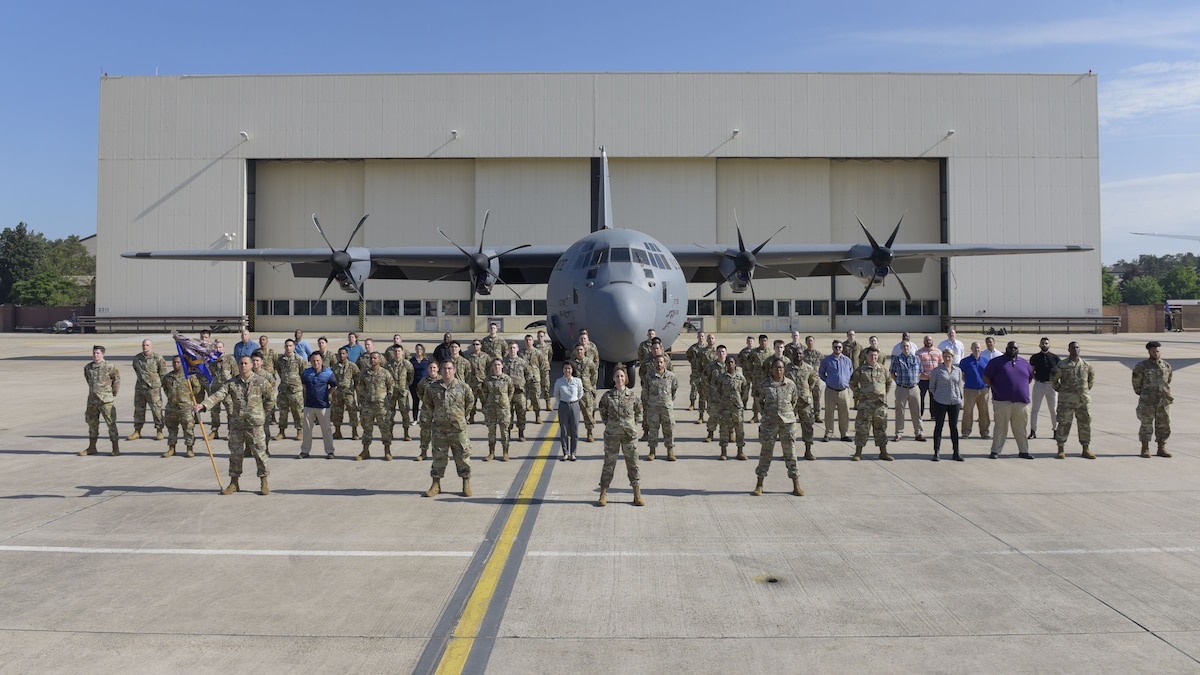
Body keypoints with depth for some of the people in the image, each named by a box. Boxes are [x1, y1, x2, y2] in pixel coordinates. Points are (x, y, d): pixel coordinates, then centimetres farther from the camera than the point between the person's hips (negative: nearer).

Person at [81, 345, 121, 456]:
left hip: (106, 401, -6)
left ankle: (116, 448, 3)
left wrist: (113, 394, 3)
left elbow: (117, 380, -1)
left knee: (111, 424, -3)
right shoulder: (87, 368, 7)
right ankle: (91, 448, 23)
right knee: (92, 424, 12)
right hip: (92, 400, 6)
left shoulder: (109, 367, -9)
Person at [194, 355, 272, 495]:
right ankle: (234, 483, 22)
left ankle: (264, 484, 11)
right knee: (235, 453, 10)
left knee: (260, 453, 1)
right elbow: (217, 395, -11)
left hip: (255, 424, -3)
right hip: (236, 424, 3)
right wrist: (202, 405, -26)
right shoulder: (231, 383, 1)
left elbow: (269, 399, 8)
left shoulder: (261, 382, -3)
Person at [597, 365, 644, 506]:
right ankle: (603, 494, 13)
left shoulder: (633, 395, 0)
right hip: (612, 435, 0)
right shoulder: (608, 396, -2)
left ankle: (637, 495, 14)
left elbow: (639, 411, 14)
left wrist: (634, 425, 8)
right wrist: (609, 424, 6)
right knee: (609, 463, 5)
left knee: (633, 463, 5)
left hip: (629, 434, 0)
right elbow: (603, 412, 12)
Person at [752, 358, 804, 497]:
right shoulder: (764, 385, -3)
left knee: (790, 453, 4)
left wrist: (789, 412, 13)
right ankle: (759, 485, 11)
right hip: (769, 423, -1)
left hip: (788, 422, 1)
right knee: (766, 453, 3)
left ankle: (796, 486, 12)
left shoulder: (791, 385, 1)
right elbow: (758, 399, 13)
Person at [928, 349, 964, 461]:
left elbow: (959, 387, 16)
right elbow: (931, 387, 3)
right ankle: (936, 452, 9)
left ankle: (956, 452, 14)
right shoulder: (937, 371, -1)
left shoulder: (958, 370, 8)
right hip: (940, 402, -3)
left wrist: (960, 401, 12)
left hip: (954, 402, 3)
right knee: (938, 426, 3)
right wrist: (932, 404, -2)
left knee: (954, 427, 8)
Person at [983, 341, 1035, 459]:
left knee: (1020, 428, 9)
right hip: (1002, 401, -4)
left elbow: (1030, 378, 26)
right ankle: (995, 451, 5)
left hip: (1021, 401, 4)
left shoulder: (1025, 363, 14)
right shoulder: (996, 362, 0)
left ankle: (1023, 451, 18)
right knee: (1001, 427, -1)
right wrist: (997, 388, -2)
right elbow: (986, 378, 1)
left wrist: (1021, 388, 14)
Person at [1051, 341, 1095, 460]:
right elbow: (1053, 380, 3)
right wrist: (1060, 391, 3)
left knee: (1085, 424, 7)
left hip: (1084, 399, 4)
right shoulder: (1062, 365, -3)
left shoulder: (1086, 365, 8)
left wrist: (1086, 390, 17)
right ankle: (1061, 450, 6)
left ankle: (1085, 450, 16)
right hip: (1067, 399, -4)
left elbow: (1092, 378, 23)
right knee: (1063, 423, -2)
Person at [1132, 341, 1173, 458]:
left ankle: (1162, 449, 16)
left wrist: (1167, 395, 16)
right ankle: (1145, 449, 8)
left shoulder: (1167, 366, 8)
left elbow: (1168, 382, 19)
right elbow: (1136, 384, 3)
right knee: (1146, 425, 1)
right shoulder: (1141, 367, -4)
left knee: (1164, 426, 6)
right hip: (1147, 403, -4)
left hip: (1164, 401, 4)